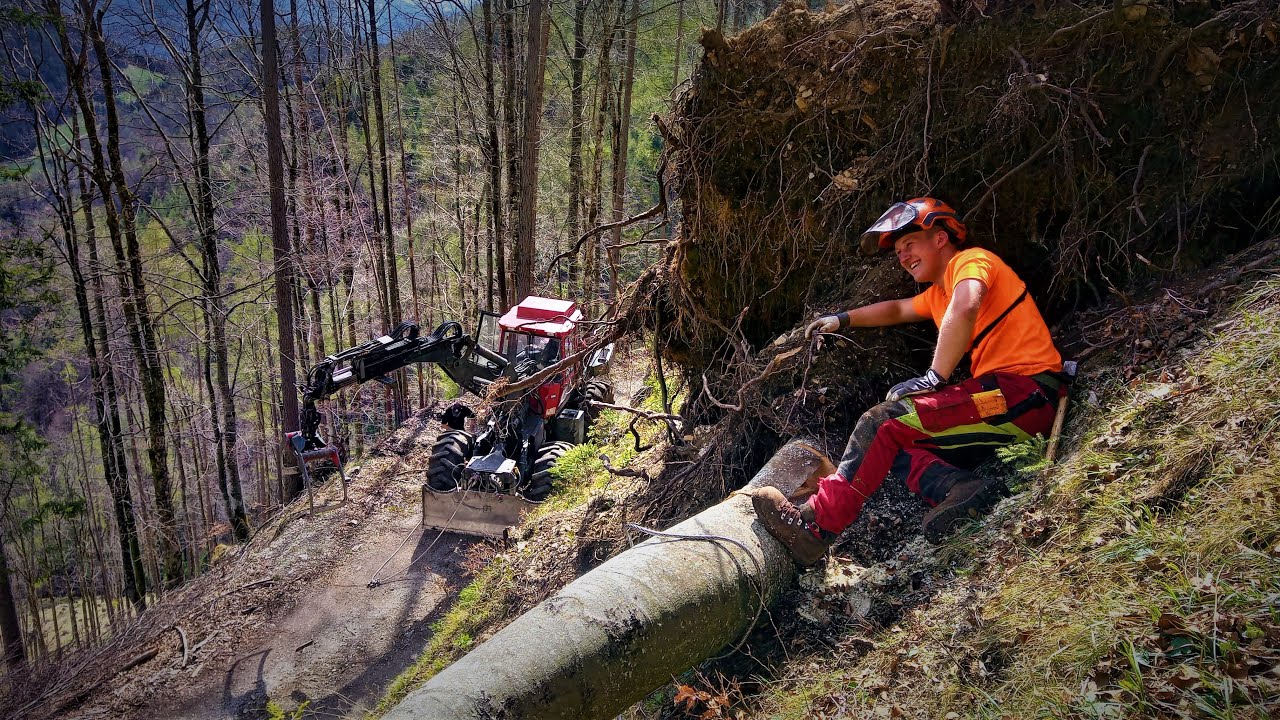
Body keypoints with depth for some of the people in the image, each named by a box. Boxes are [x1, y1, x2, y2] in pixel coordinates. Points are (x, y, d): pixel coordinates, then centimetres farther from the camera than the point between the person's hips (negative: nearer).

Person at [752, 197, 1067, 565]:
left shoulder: (971, 260, -3)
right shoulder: (938, 293, 26)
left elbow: (965, 306, -25)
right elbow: (898, 309, 44)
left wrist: (936, 377, -22)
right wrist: (842, 319, 41)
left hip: (1025, 393, -10)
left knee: (884, 422, -17)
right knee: (898, 451, 4)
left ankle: (814, 527, -19)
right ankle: (962, 489, -21)